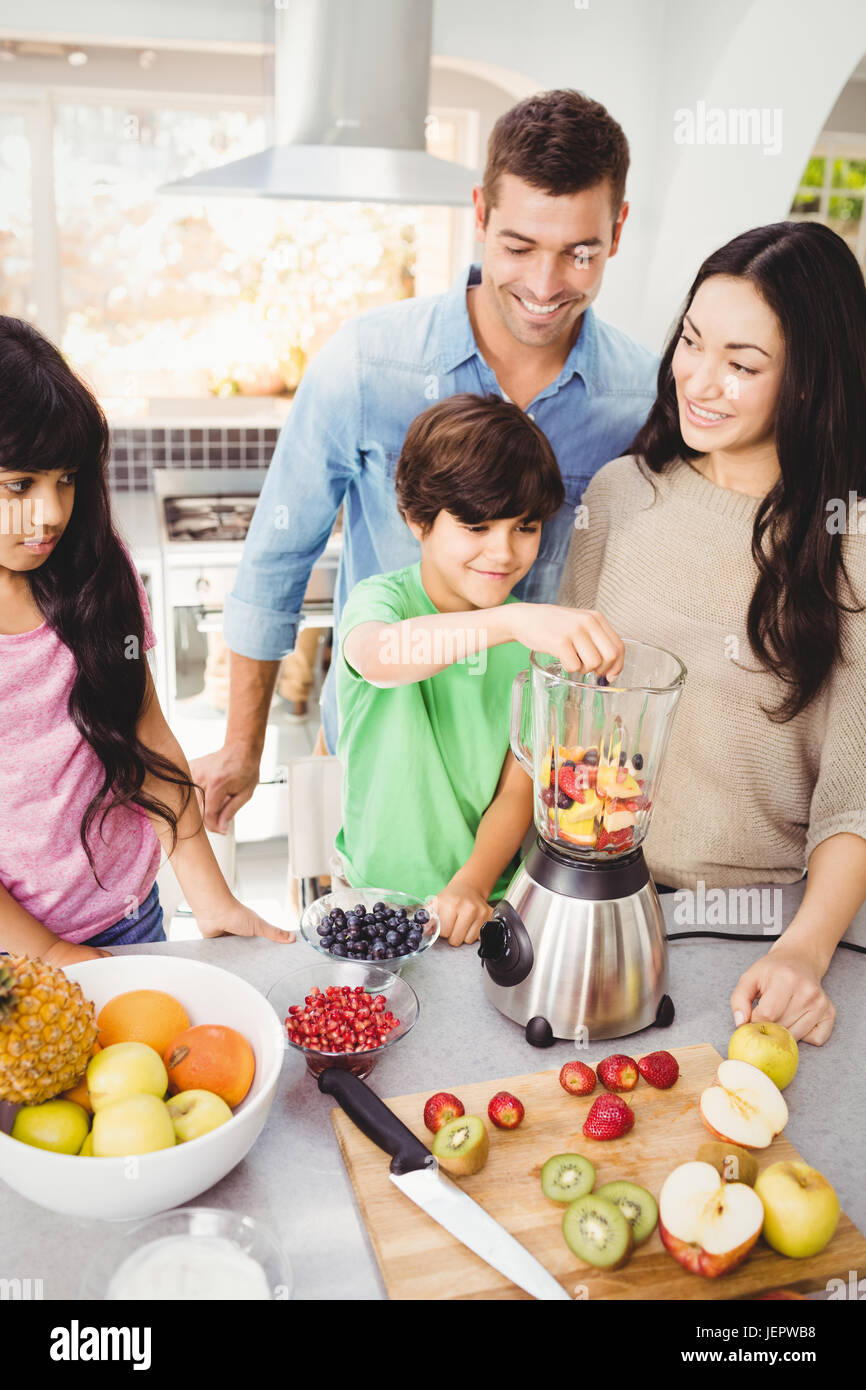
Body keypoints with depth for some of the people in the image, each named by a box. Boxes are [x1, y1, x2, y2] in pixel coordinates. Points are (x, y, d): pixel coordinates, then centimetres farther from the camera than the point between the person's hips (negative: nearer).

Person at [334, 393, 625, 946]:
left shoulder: (539, 636, 1)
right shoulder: (381, 599, -9)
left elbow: (519, 788, 1)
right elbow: (378, 655, -35)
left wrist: (472, 883, -15)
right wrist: (510, 619, -50)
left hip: (492, 891, 2)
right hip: (379, 895, -2)